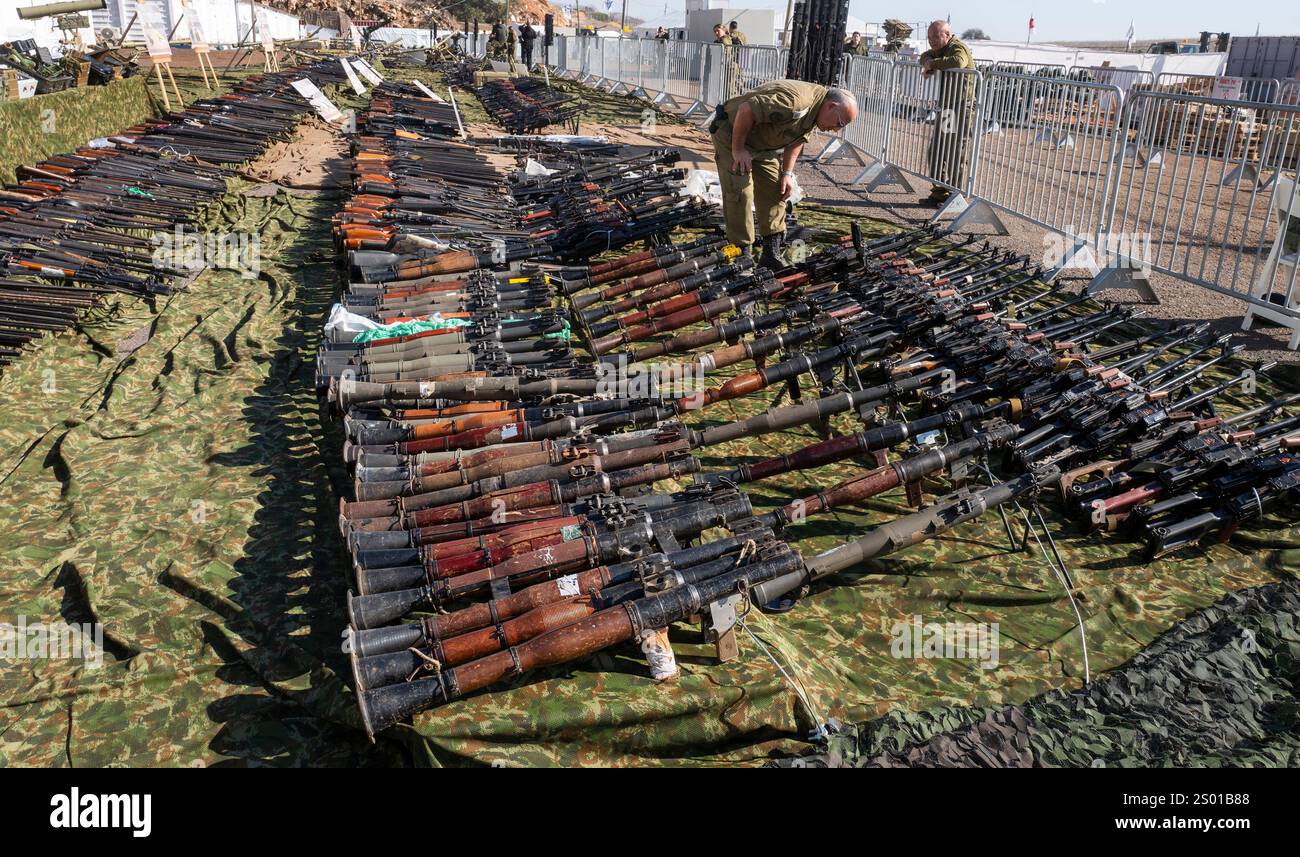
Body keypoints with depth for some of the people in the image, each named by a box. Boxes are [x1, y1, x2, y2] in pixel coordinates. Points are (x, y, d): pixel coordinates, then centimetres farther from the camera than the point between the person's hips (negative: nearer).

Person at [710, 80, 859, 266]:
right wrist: (738, 149, -25)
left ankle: (772, 253, 6)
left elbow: (796, 140, 13)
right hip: (731, 131, -9)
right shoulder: (797, 100, -33)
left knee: (775, 190, 3)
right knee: (740, 192, -14)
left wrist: (787, 173, 3)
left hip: (763, 144, 9)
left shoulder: (814, 111, -2)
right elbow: (746, 110, -34)